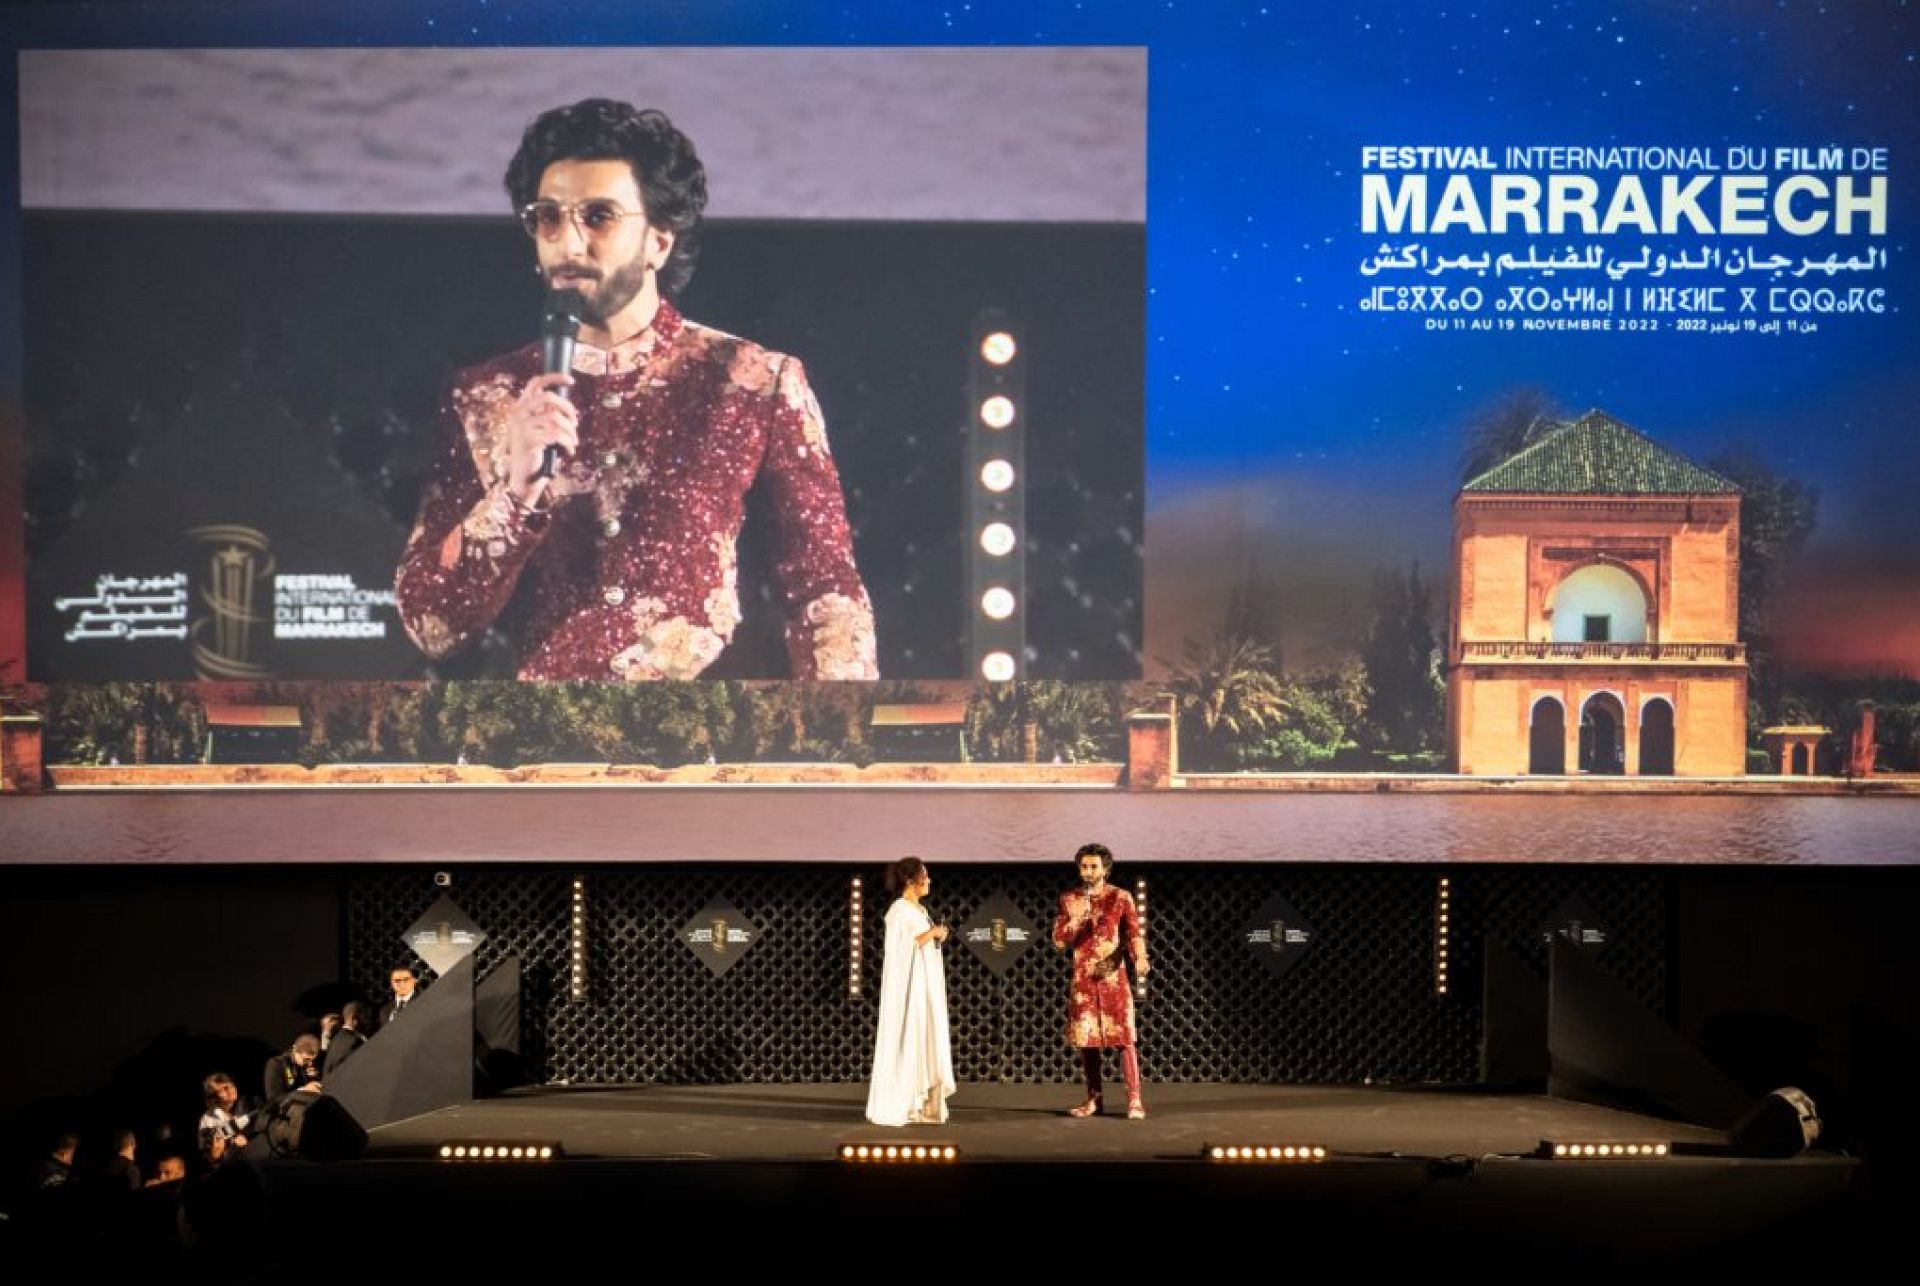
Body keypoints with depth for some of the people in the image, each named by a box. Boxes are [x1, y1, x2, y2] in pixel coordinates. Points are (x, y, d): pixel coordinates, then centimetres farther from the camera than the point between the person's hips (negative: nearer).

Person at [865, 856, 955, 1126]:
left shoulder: (919, 910, 16)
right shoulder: (899, 911, -12)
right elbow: (903, 948, -20)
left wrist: (936, 937, 7)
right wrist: (931, 932, -14)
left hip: (924, 986, 9)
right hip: (907, 985, -9)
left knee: (924, 1042, 7)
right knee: (906, 1042, -7)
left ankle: (918, 1105, 9)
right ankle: (898, 1106, -3)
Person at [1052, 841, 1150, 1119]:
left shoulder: (1120, 897, 1)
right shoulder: (1069, 899, 7)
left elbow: (1134, 931, -6)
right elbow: (1059, 941, 4)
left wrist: (1140, 957, -25)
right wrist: (1075, 918, -14)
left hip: (1113, 976, -3)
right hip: (1083, 979, 3)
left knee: (1124, 1038, -8)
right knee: (1086, 1040, 5)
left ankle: (1134, 1100, -9)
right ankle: (1093, 1099, 15)